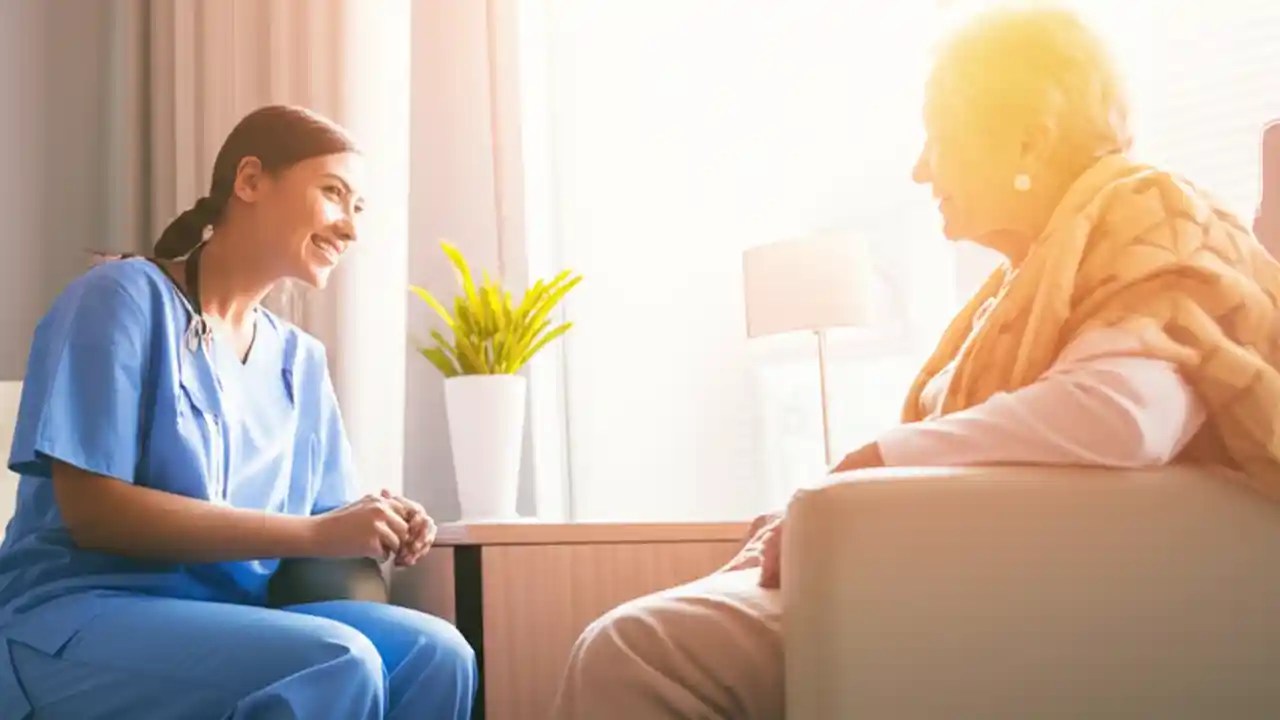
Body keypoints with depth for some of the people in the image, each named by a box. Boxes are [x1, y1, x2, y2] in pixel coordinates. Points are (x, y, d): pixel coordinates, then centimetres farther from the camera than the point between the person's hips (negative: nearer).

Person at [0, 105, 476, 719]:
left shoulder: (301, 359, 13)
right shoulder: (123, 298, -6)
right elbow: (91, 509, -16)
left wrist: (376, 529, -11)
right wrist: (313, 534, -20)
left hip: (227, 617, 6)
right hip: (78, 618, -6)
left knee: (434, 653, -20)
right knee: (338, 663, -30)